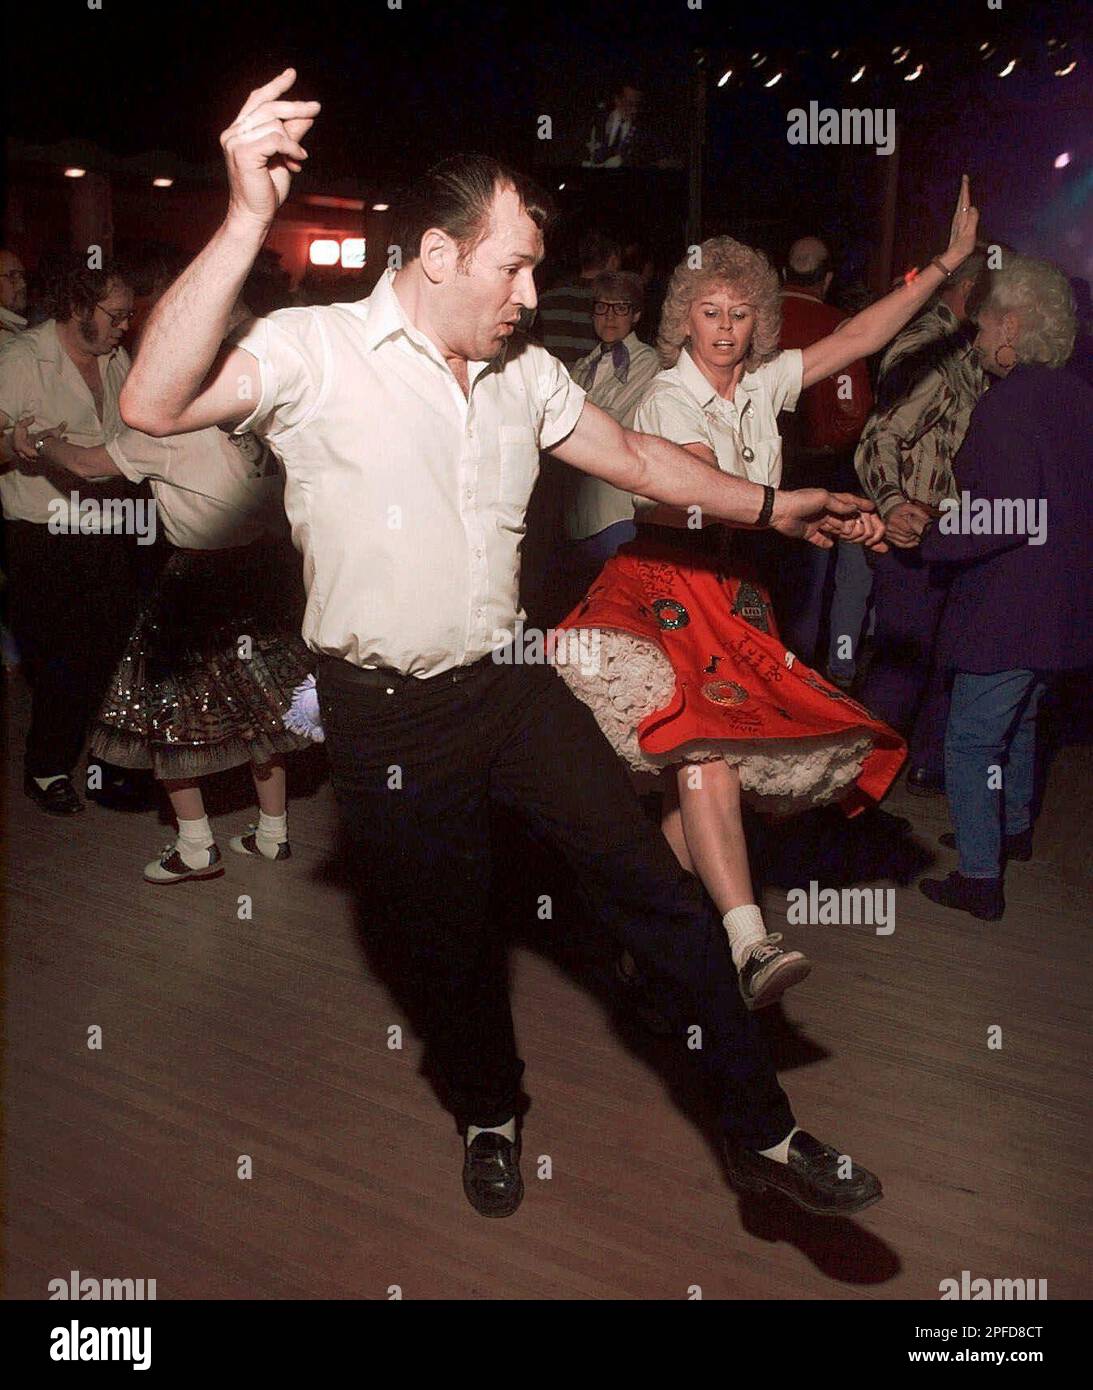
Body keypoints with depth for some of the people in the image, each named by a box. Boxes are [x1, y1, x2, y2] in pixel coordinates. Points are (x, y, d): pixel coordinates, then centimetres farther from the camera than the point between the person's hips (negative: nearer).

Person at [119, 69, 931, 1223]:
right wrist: (247, 219, -37)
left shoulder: (523, 374, 5)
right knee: (445, 939, 15)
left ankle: (759, 1129, 17)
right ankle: (488, 1113, 45)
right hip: (389, 716, -4)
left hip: (512, 684, 4)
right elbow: (156, 404, -29)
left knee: (658, 895, 1)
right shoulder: (315, 353, -13)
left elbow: (633, 456, 17)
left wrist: (774, 507, 14)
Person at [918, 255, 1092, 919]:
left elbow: (1006, 517, -26)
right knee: (1018, 720, 27)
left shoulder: (1009, 402, -19)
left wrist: (922, 535, -18)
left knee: (971, 742, 0)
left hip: (1007, 609, -9)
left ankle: (980, 878, 6)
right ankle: (1013, 827, 45)